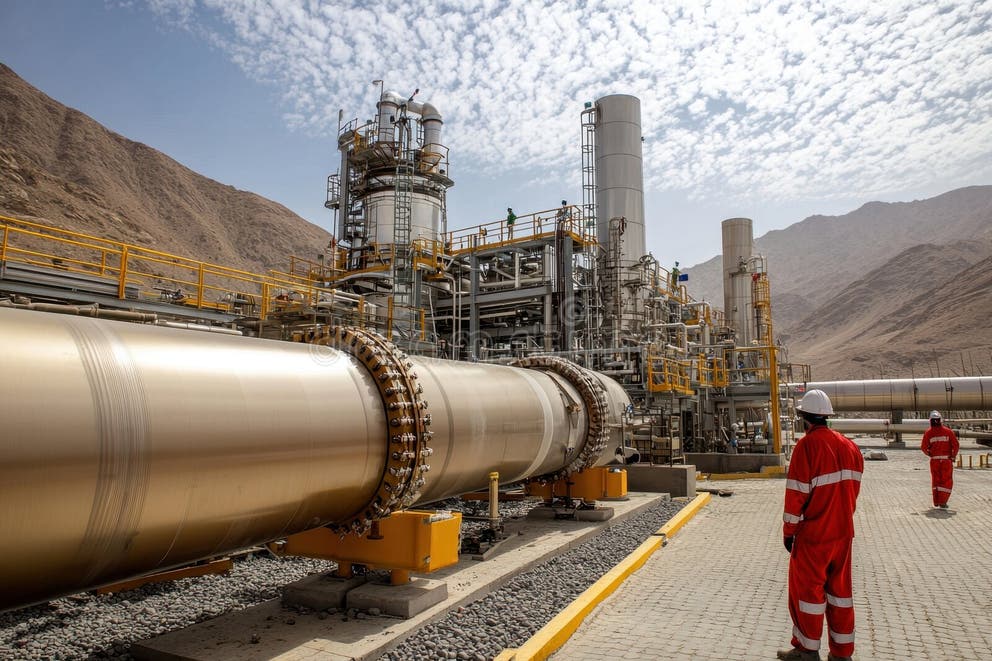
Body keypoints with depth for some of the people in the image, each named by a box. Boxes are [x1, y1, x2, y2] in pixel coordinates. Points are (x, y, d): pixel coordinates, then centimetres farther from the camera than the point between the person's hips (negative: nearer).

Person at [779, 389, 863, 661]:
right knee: (840, 589, 16)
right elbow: (853, 490, 10)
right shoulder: (849, 445, 3)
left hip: (813, 535, -6)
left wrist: (789, 531, -8)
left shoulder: (807, 445, -18)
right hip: (843, 532, 7)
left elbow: (797, 494, -17)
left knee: (806, 588, 7)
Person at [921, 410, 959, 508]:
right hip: (947, 460, -1)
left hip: (934, 460, 1)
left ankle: (936, 502, 20)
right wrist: (953, 456, 8)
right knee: (947, 482, 7)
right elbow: (956, 445, -6)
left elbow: (923, 447, -7)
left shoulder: (928, 433, -4)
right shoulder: (948, 431, -4)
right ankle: (942, 503, 0)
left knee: (935, 481, 16)